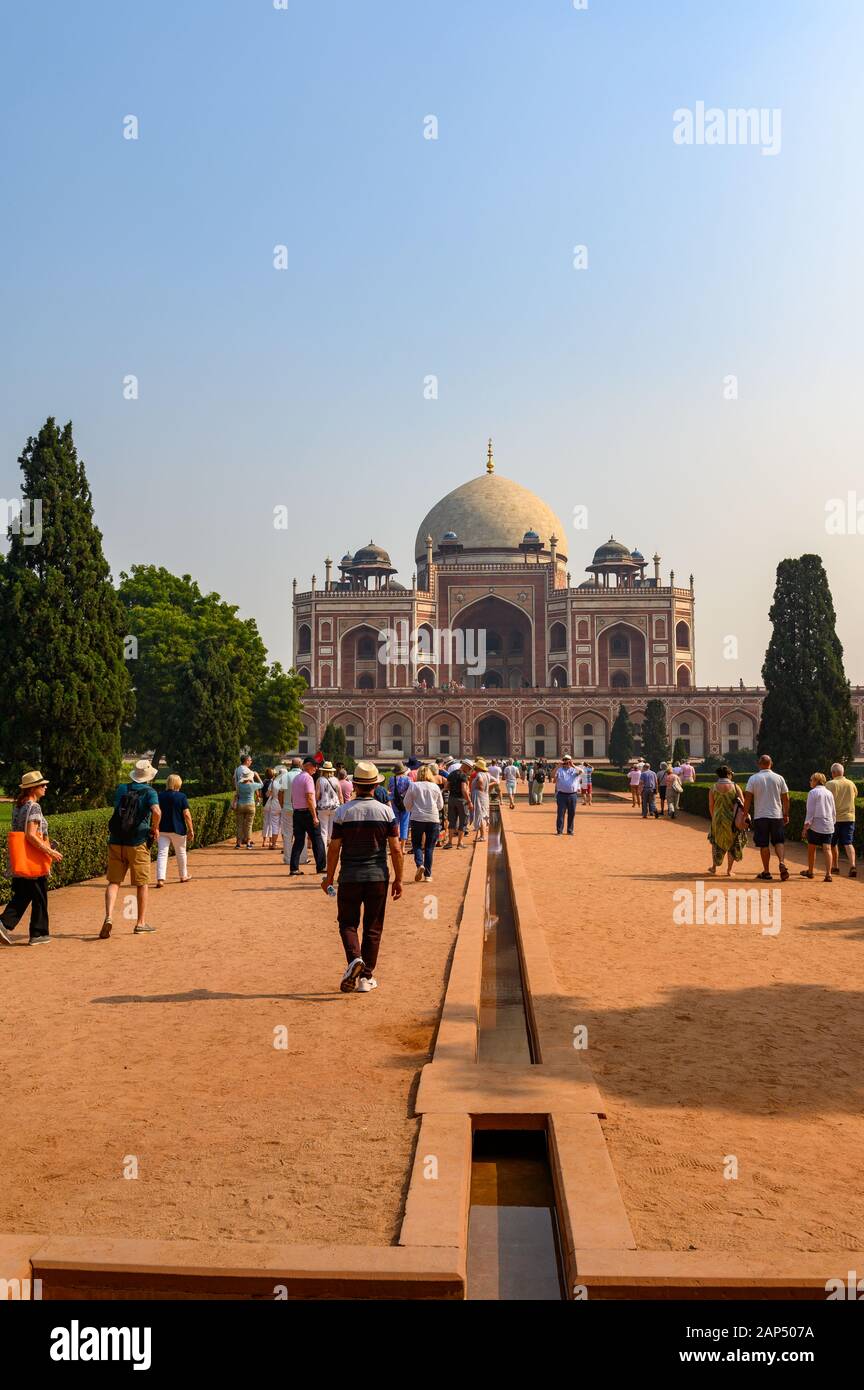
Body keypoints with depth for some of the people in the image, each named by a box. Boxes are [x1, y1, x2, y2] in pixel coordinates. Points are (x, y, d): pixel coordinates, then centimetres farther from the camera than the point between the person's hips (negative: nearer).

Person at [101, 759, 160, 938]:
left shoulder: (121, 788, 7)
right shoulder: (149, 792, -6)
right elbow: (156, 812, -24)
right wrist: (155, 828, -6)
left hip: (116, 842, 3)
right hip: (138, 843, -3)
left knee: (114, 882, 7)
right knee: (142, 883, 10)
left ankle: (108, 917, -14)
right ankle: (140, 923, 15)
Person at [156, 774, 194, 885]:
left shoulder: (159, 796, 1)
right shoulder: (182, 796, -8)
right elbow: (186, 814, -12)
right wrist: (191, 830, -6)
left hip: (162, 830, 2)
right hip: (178, 830, -2)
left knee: (162, 853, -2)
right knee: (181, 853, 16)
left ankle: (160, 879, -16)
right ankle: (183, 876, 31)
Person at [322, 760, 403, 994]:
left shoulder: (343, 812, -5)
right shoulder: (386, 811, -2)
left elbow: (334, 848, -3)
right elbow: (395, 848, -3)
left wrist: (329, 878, 9)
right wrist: (398, 879, 5)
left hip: (350, 877, -1)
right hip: (378, 877, 1)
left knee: (348, 923, 11)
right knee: (373, 928, 11)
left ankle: (354, 959, -16)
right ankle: (366, 977, 13)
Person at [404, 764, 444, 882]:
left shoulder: (413, 786, 0)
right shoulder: (435, 787, 5)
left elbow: (407, 804, 5)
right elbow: (440, 806, 13)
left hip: (417, 819, -1)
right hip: (433, 819, 1)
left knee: (417, 845, 9)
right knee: (429, 848, 8)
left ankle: (419, 865, -17)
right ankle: (428, 875, 6)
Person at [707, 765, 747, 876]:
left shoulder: (713, 788, -2)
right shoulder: (735, 786, -4)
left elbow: (710, 807, 1)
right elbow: (743, 803, -8)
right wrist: (743, 817, 0)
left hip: (718, 819, 0)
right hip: (733, 820, 0)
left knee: (716, 842, 22)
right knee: (732, 844, 15)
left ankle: (714, 867, 24)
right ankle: (729, 870, 15)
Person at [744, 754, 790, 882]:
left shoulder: (753, 778, -3)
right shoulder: (779, 778, 2)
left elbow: (747, 798, -7)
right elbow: (786, 798, 4)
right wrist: (786, 815, 13)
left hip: (760, 816, -1)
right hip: (777, 815, 1)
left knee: (764, 845, 6)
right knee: (779, 841, 9)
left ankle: (766, 871, 9)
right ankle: (782, 862, -15)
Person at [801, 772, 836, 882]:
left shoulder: (813, 792, -7)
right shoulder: (829, 793, 10)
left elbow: (810, 812, -11)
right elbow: (834, 812, 15)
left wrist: (805, 828, -8)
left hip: (815, 825, -5)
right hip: (828, 826, 5)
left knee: (811, 848, 12)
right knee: (827, 849, -1)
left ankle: (810, 872, 25)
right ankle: (828, 874, -12)